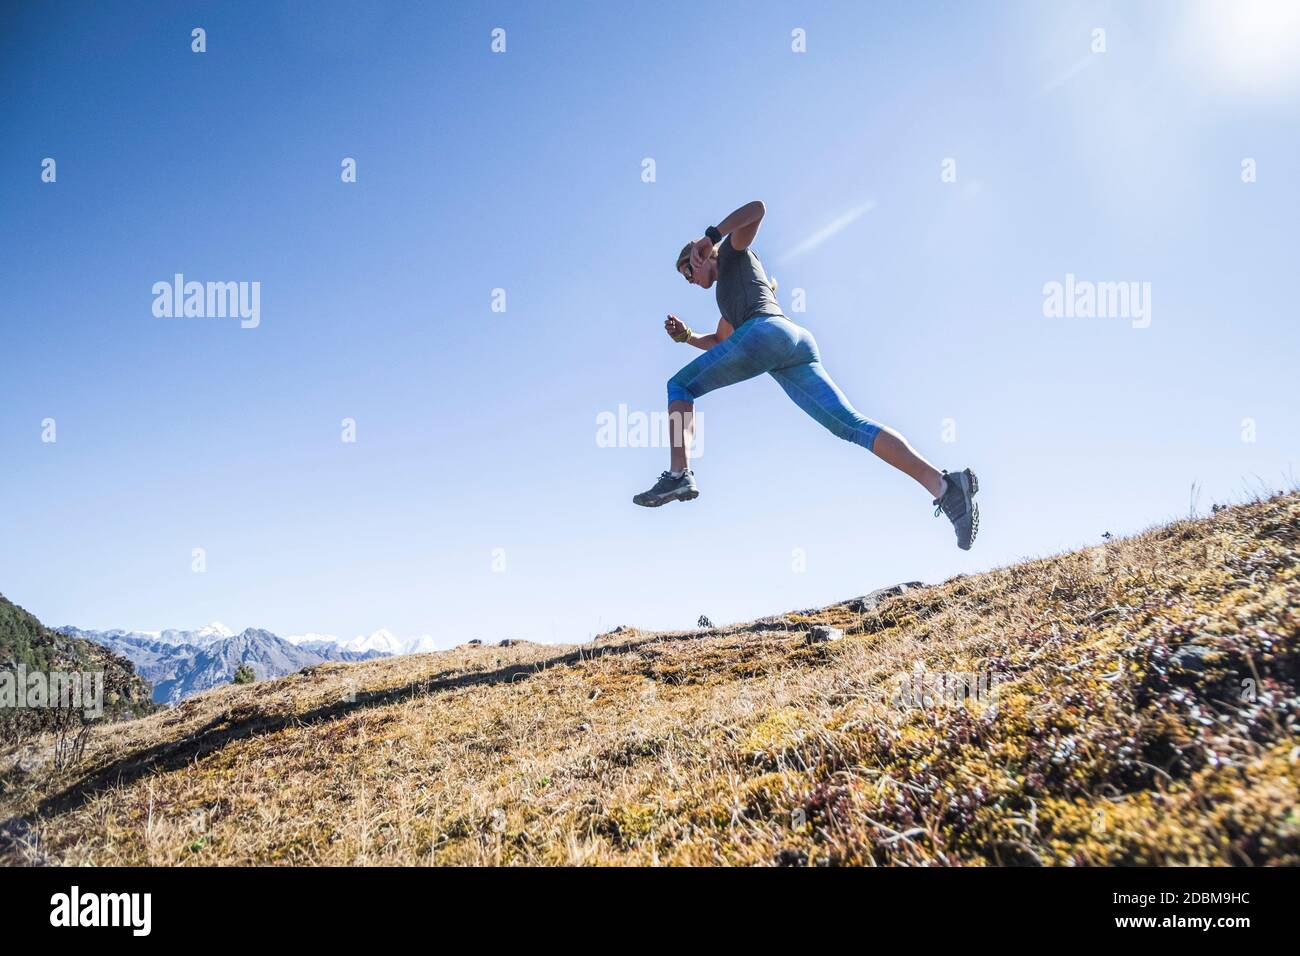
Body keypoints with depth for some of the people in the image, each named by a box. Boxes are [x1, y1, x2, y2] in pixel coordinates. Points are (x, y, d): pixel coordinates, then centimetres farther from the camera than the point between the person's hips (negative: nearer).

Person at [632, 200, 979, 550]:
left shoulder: (733, 252, 24)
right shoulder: (728, 295, 46)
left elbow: (757, 208, 6)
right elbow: (718, 344, 49)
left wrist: (708, 236, 0)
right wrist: (686, 335, 33)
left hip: (767, 331, -8)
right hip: (802, 343, 8)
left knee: (680, 385, 5)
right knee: (852, 425, -10)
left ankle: (679, 474, -18)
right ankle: (944, 485, -27)